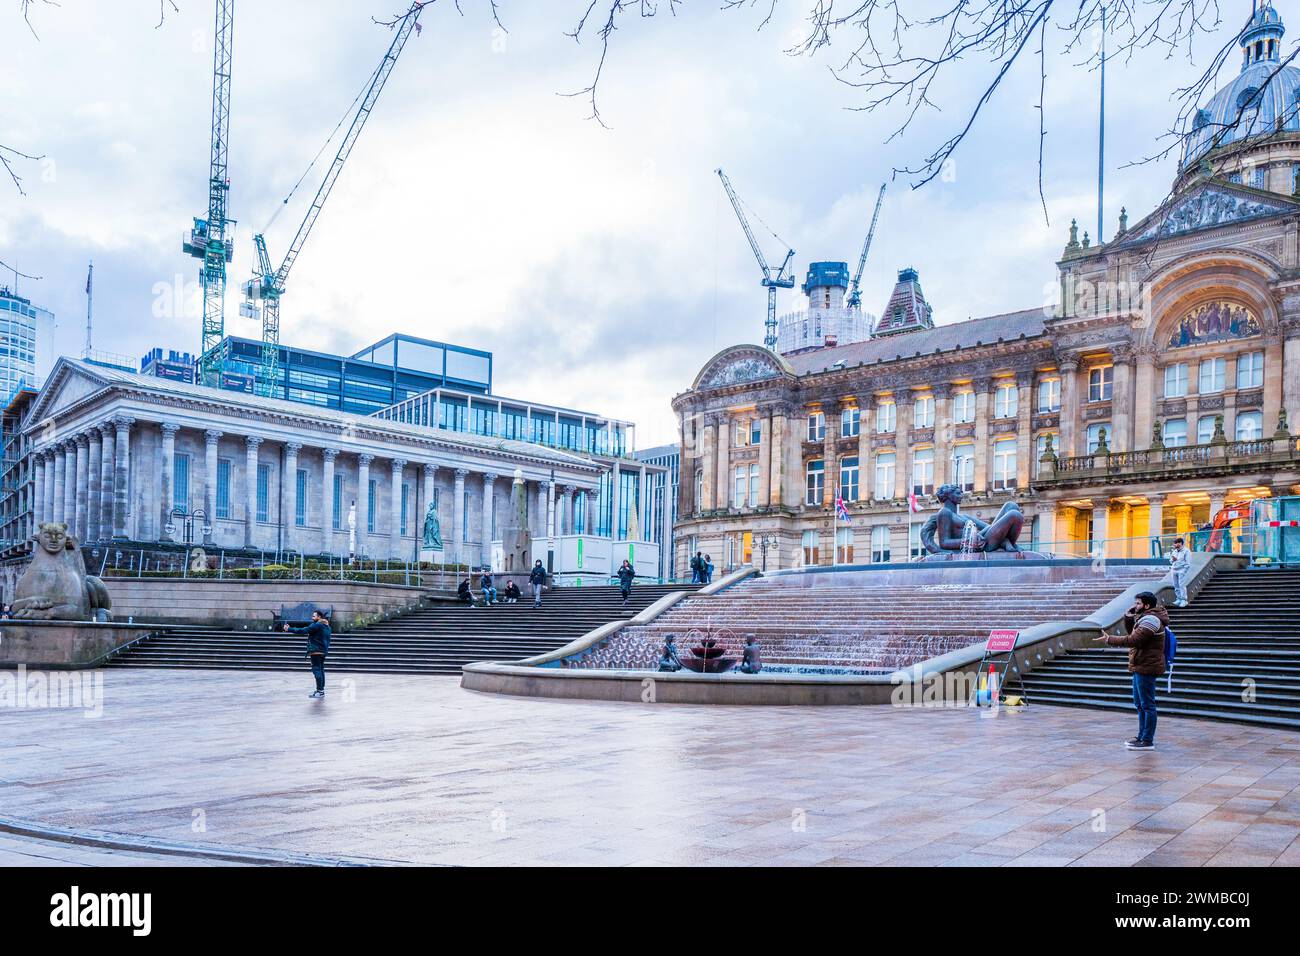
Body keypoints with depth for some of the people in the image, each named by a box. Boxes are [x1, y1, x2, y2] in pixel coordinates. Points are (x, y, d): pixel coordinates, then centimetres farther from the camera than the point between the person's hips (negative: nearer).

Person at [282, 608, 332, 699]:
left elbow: (303, 630, -18)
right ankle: (322, 690, 19)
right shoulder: (326, 626, 16)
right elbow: (327, 640, 21)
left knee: (316, 669, -9)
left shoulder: (317, 625, -14)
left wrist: (289, 629, -15)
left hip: (316, 651, -10)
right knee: (321, 670, 15)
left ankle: (320, 691, -12)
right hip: (323, 651, 10)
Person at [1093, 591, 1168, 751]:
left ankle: (1148, 741, -2)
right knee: (1139, 704, 17)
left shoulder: (1150, 620, -17)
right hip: (1141, 667, 11)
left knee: (1147, 705, -6)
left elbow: (1133, 640, -24)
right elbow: (1132, 633, 24)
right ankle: (1142, 736, 25)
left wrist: (1109, 639, -19)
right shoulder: (1145, 617, 15)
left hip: (1146, 668, -11)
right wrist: (1128, 618, 7)